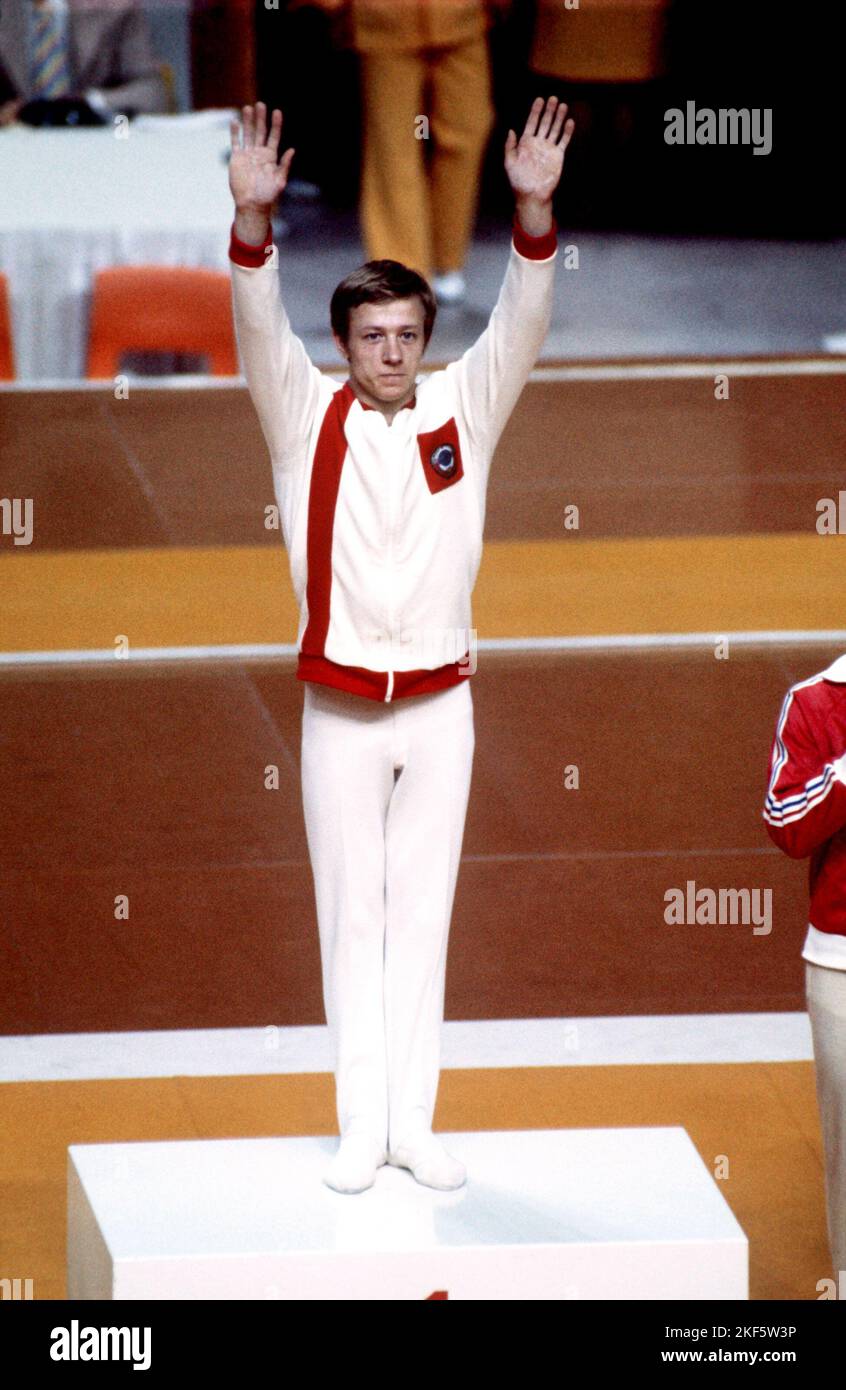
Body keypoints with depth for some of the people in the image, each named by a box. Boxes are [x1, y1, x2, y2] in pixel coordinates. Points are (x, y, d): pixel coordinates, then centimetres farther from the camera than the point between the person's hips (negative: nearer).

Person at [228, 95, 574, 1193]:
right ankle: (361, 1128, 9)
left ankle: (415, 1123, 11)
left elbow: (521, 321, -11)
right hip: (340, 708, -1)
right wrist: (252, 219, -34)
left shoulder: (465, 410, 1)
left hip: (440, 704, 1)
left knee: (424, 914, 6)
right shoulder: (308, 417, -2)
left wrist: (535, 211, -28)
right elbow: (260, 329, -16)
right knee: (351, 916, 4)